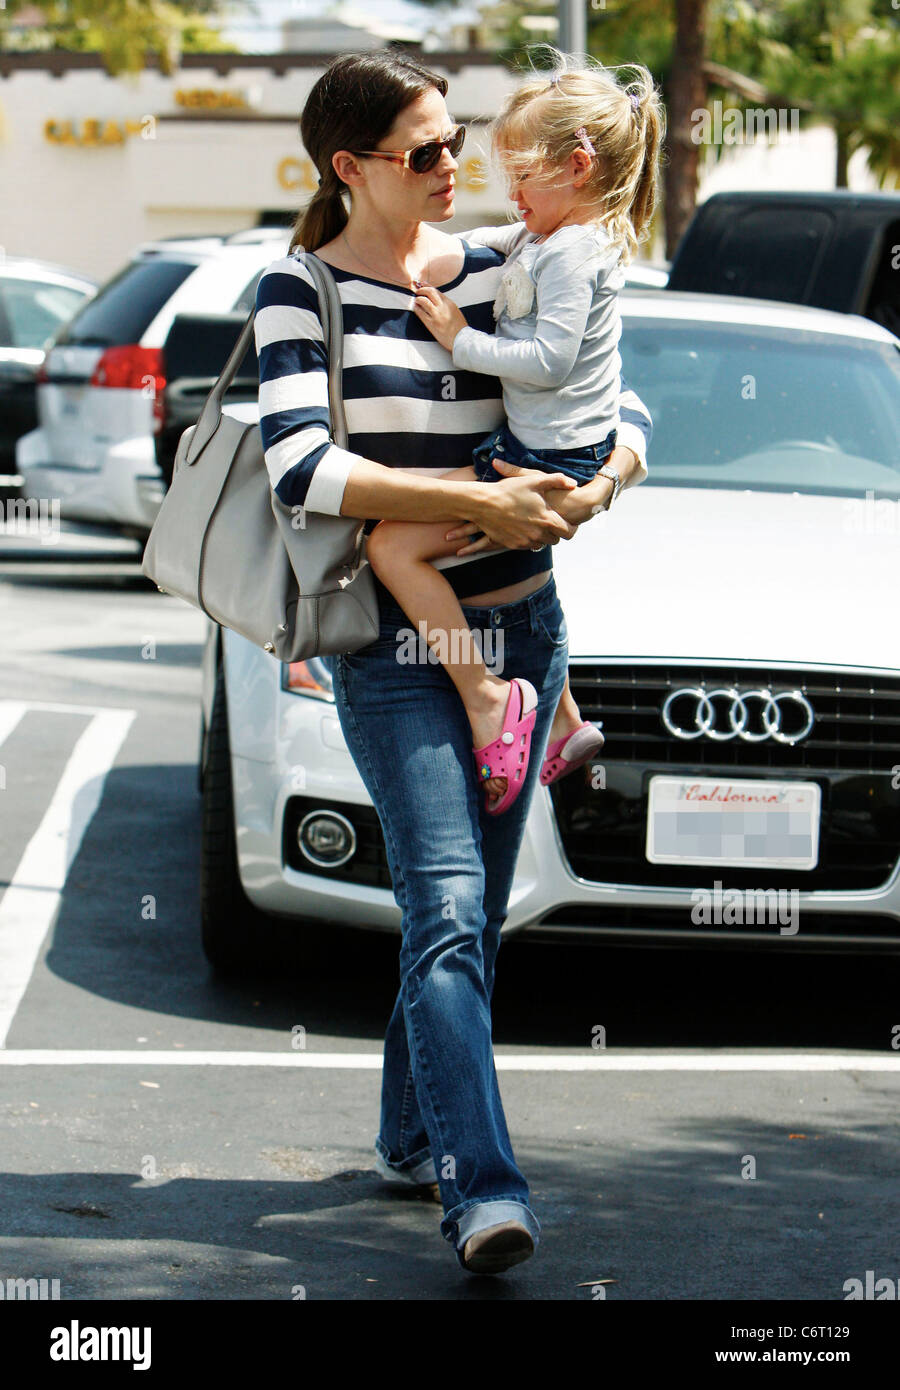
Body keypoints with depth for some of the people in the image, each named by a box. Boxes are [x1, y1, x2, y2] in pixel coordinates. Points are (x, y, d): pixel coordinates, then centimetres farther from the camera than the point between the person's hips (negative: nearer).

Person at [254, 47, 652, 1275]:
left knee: (475, 908, 11)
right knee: (446, 903, -17)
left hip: (519, 625, 5)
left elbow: (626, 413, 9)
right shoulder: (299, 291, -4)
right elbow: (303, 469, -16)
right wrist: (479, 504, -21)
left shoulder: (501, 272, 7)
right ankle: (483, 1191, -25)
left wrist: (590, 490, -14)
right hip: (391, 641, -5)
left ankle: (413, 1137, 29)